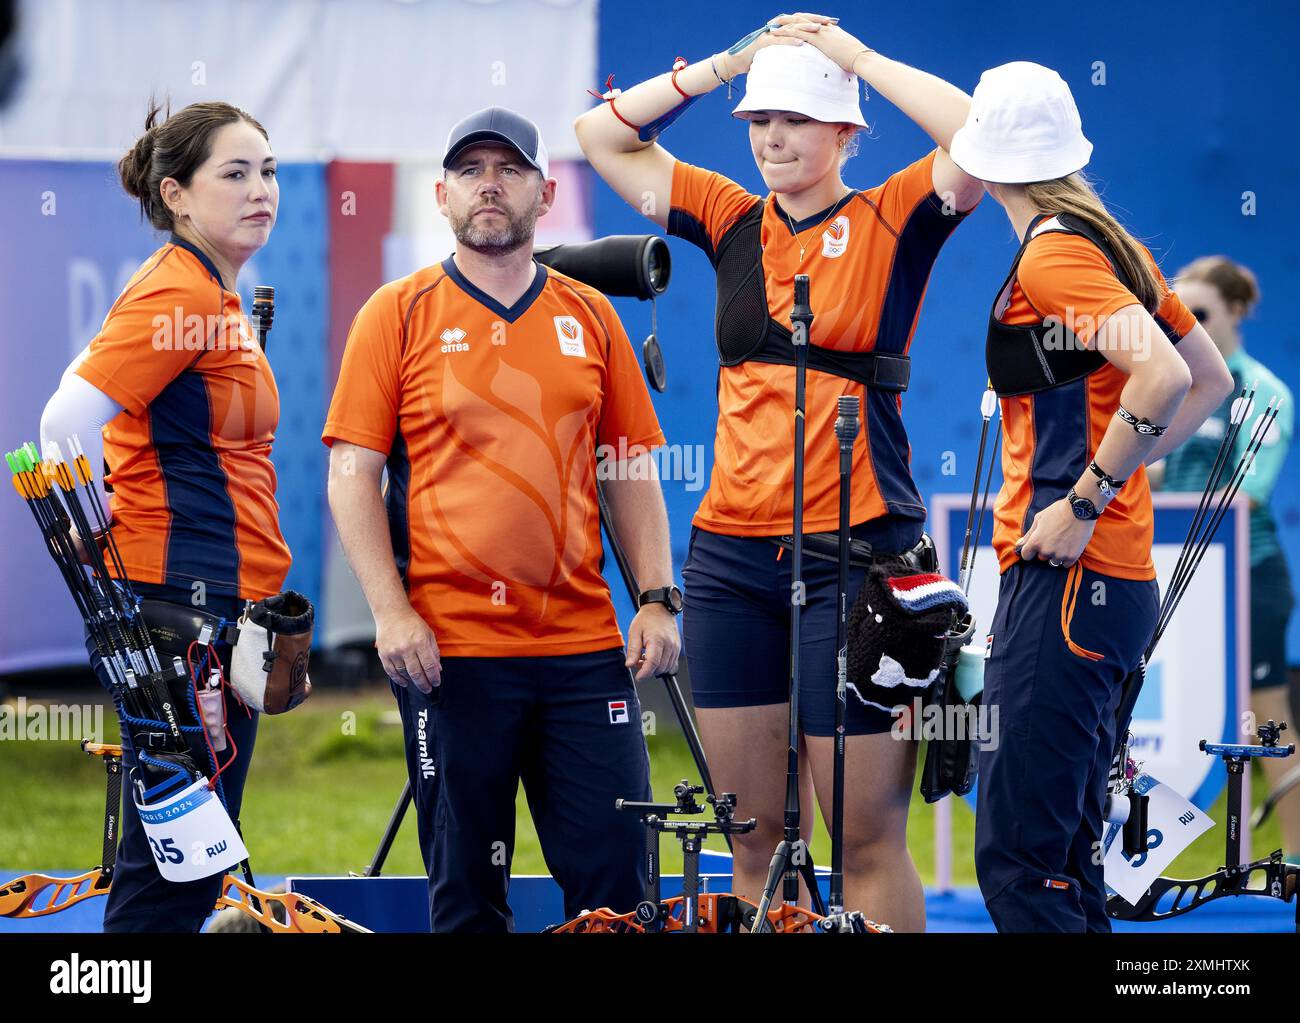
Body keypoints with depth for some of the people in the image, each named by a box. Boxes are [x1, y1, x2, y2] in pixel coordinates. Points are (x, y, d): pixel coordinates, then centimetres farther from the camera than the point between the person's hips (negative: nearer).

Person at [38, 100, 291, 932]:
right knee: (168, 872, -8)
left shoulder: (214, 299, 15)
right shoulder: (177, 296, -14)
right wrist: (104, 536, -10)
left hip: (225, 609, 10)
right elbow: (68, 423, -21)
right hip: (181, 605, -10)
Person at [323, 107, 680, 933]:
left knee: (614, 876, -1)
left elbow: (633, 471, 15)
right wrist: (391, 612, -10)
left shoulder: (590, 317, 12)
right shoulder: (398, 316, 3)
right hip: (451, 649, -2)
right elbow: (352, 473, 0)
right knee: (467, 889, 3)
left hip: (583, 647, 2)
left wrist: (658, 598, 3)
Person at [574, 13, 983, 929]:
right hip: (731, 554, 5)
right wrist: (728, 64, 8)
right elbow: (602, 134, 16)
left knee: (868, 836, -5)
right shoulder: (734, 223, 12)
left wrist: (857, 56, -8)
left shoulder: (888, 223, 0)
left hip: (853, 549, -5)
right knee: (756, 837, 7)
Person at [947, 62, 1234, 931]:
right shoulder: (1112, 242, 15)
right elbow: (1211, 379, 23)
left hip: (1068, 575, -10)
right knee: (1062, 851, 14)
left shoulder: (1052, 252, -12)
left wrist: (1082, 503, -19)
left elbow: (1161, 376, -25)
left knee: (1017, 858, -12)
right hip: (1111, 577, 10)